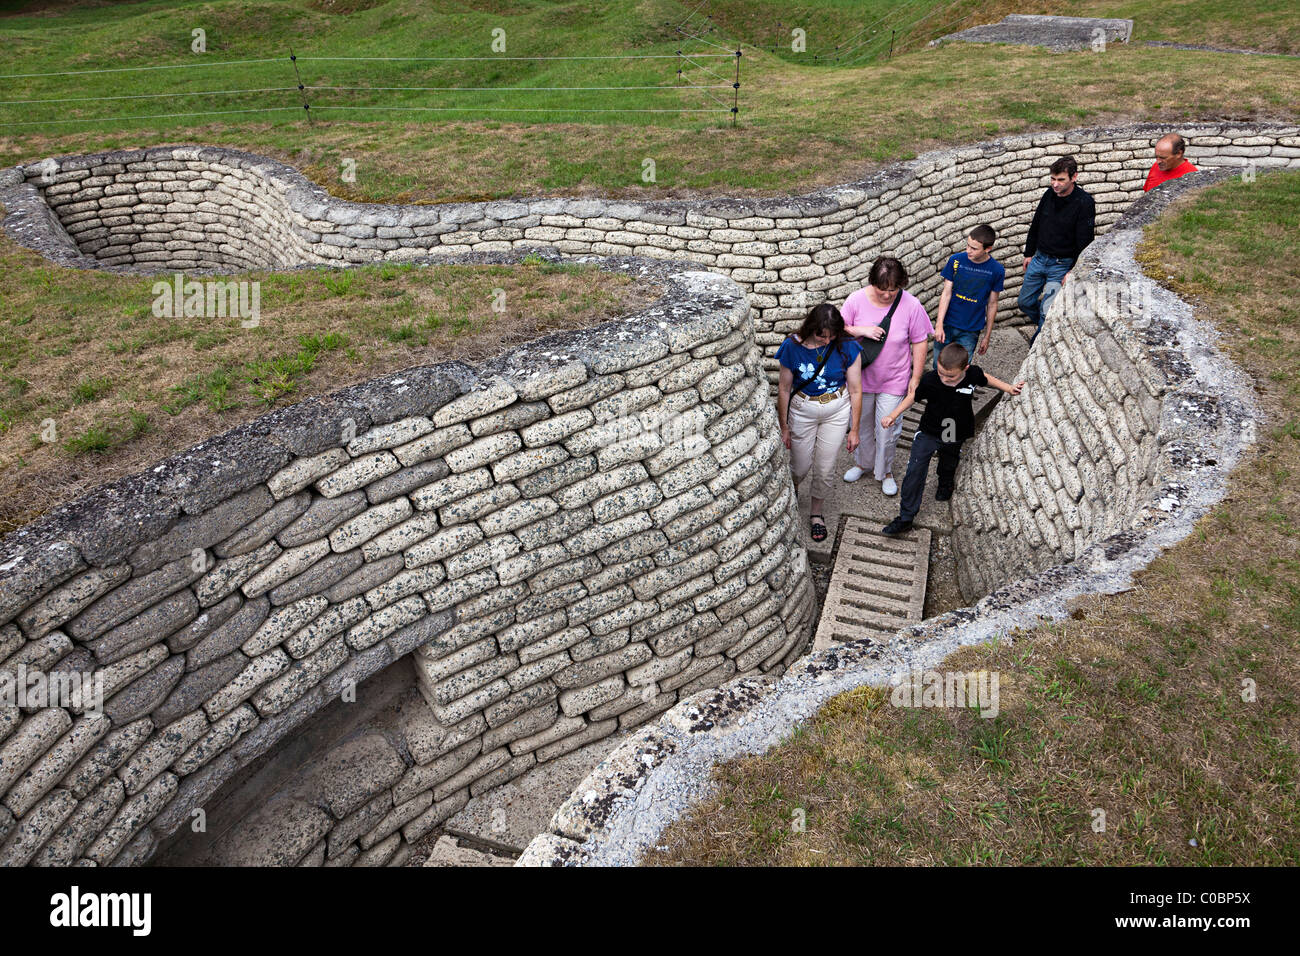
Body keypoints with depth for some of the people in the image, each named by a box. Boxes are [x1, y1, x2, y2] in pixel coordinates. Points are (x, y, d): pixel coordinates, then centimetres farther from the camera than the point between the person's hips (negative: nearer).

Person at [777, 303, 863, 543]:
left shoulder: (847, 347, -15)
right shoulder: (793, 346, -17)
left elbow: (855, 390, -8)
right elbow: (784, 388, -7)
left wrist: (854, 429, -4)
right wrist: (784, 427, -1)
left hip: (837, 412, 1)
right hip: (802, 412, 0)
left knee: (824, 469, 8)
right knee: (801, 466, 10)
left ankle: (816, 512, 34)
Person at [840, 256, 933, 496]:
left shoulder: (911, 305, -16)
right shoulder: (857, 300, -12)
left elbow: (920, 343, -7)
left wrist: (915, 378, -6)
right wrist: (861, 330, -23)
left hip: (893, 380, -2)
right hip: (861, 376, 2)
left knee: (887, 431, 5)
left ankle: (885, 471, 31)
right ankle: (863, 463, 45)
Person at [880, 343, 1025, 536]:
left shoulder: (973, 374, -21)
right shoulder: (930, 379, -26)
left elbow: (986, 378, 5)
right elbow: (913, 396, -9)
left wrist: (1009, 388, 2)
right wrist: (893, 415, -16)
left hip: (956, 436, 2)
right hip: (928, 432, -2)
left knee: (948, 466, 27)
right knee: (915, 471, -8)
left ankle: (945, 485, 64)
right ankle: (905, 518, -1)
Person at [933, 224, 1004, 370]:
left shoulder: (996, 270, -7)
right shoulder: (955, 261, -7)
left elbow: (992, 305, 1)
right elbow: (946, 294, -4)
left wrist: (987, 337, 5)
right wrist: (939, 325, -12)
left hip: (970, 331, -1)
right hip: (946, 325, 1)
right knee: (938, 368, 7)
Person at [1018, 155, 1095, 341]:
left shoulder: (1084, 203, -17)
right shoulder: (1049, 194, -1)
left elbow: (1084, 242, -16)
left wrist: (1073, 271, -19)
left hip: (1062, 264, -6)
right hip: (1039, 259, 6)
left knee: (1047, 310, -9)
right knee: (1025, 302, 15)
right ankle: (1044, 325, 42)